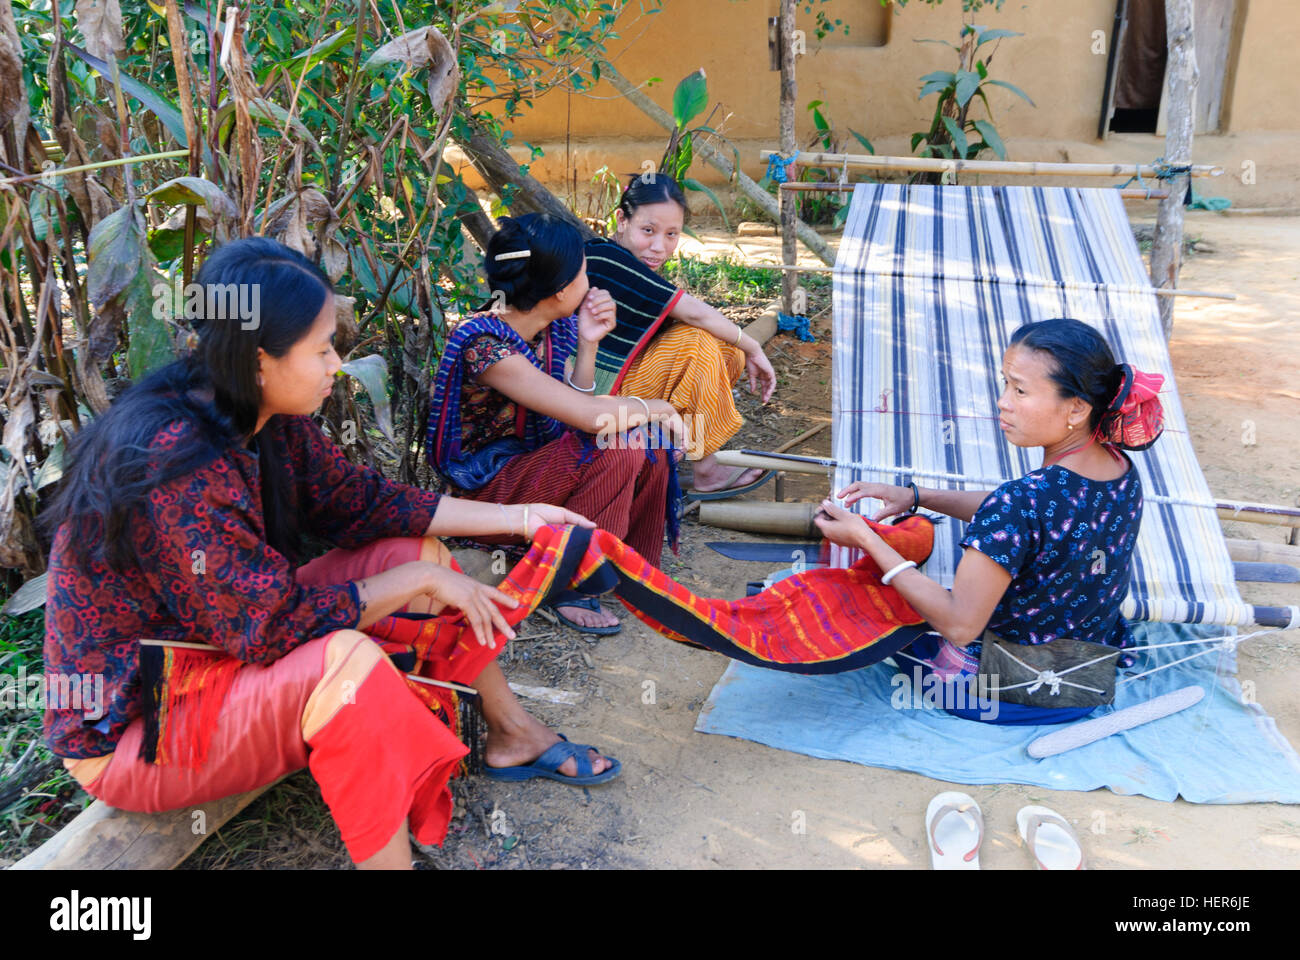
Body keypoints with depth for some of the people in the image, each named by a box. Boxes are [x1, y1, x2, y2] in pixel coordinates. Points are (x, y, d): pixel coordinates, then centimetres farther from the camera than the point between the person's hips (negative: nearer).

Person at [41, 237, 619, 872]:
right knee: (344, 663, -35)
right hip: (128, 731, -9)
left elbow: (357, 502, 1)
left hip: (226, 642, 9)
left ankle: (513, 735, 16)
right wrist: (419, 582, -21)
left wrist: (516, 518, 1)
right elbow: (273, 625, -31)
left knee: (419, 551, 1)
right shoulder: (176, 466, -33)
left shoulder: (269, 423, -7)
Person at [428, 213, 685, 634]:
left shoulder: (555, 328, 0)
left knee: (648, 439, -7)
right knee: (615, 448, -26)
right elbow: (594, 418, -32)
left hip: (537, 464, 8)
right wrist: (650, 406, -15)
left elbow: (575, 417, -5)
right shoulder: (484, 342, -27)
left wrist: (587, 345, -12)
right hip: (487, 489, -8)